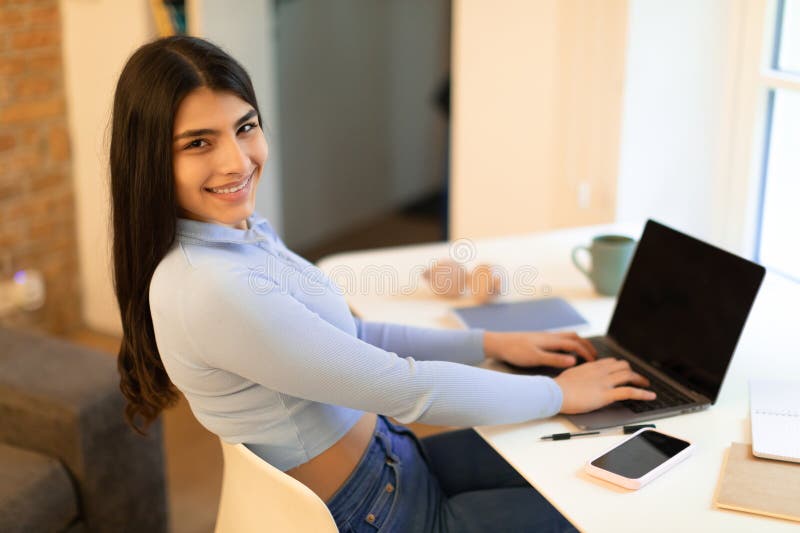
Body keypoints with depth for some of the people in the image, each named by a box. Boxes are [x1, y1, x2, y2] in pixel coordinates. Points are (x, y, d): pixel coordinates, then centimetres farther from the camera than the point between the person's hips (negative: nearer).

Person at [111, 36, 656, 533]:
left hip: (390, 454, 8)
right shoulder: (208, 290, -30)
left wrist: (490, 343, 8)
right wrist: (559, 393, -12)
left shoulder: (245, 231, 0)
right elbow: (405, 387, -25)